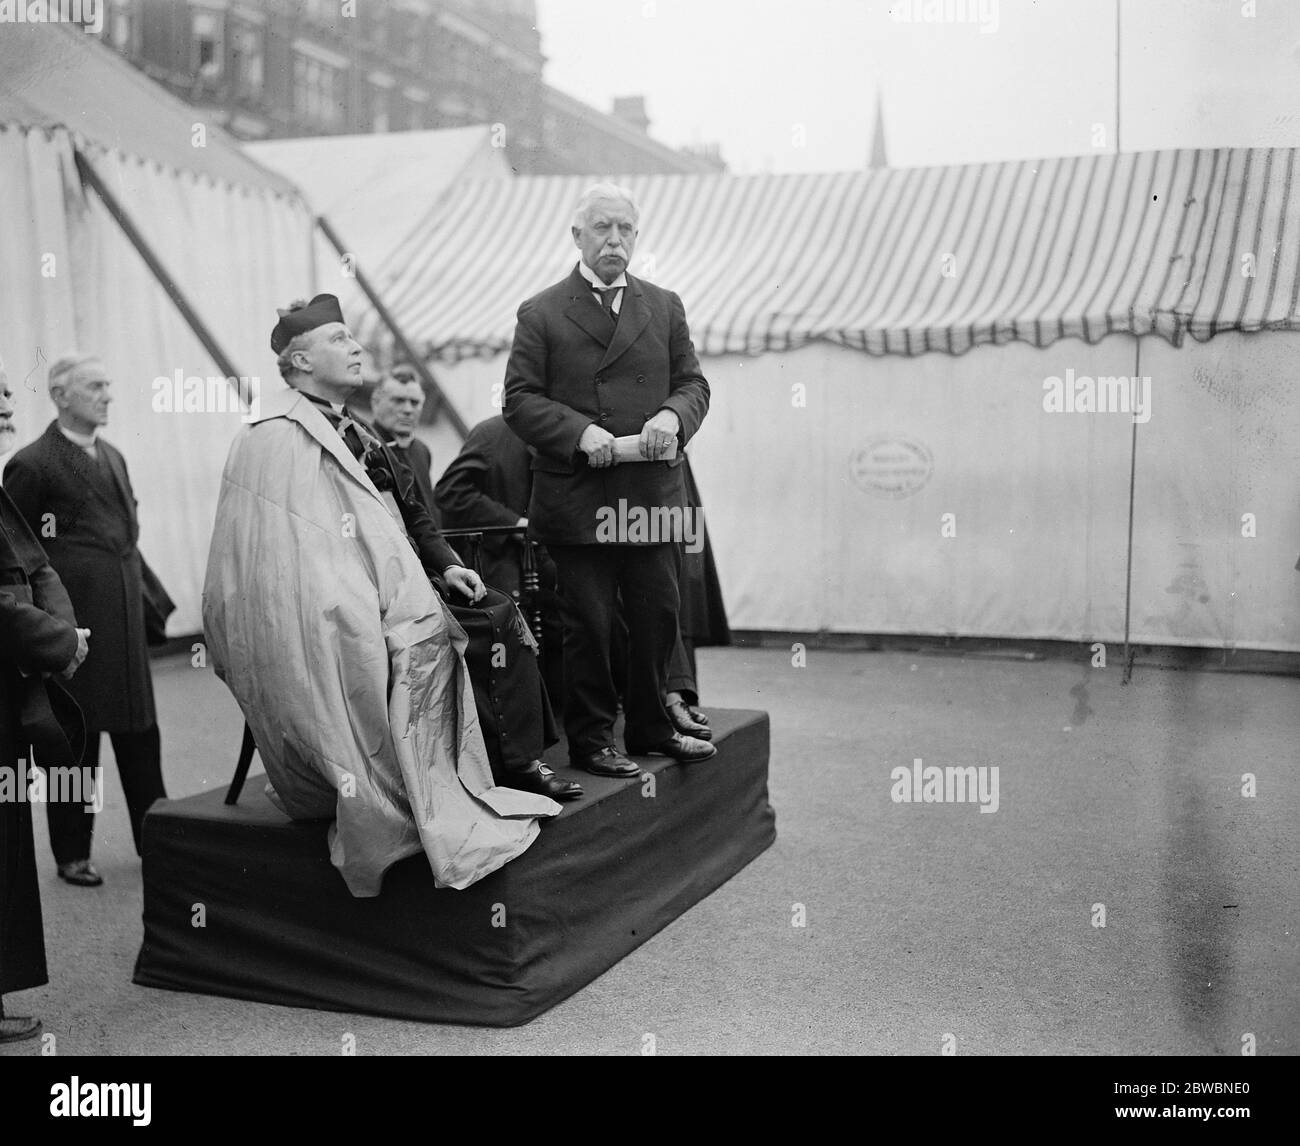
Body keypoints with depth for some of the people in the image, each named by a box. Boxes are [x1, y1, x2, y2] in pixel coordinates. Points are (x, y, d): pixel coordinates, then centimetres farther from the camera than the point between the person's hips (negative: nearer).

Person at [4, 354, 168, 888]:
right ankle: (72, 854, 17)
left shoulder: (113, 458, 14)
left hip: (124, 619, 7)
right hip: (71, 624, -6)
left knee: (139, 729, 11)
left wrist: (136, 583, 12)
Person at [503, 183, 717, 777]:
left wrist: (673, 415, -9)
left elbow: (693, 381, 13)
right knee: (588, 624, 3)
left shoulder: (665, 307, 13)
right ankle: (590, 739, 17)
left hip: (653, 497, 4)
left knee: (658, 616, 11)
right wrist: (579, 432, -19)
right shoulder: (541, 314, 1)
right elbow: (520, 399, -4)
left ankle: (650, 727, 28)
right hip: (576, 501, -4)